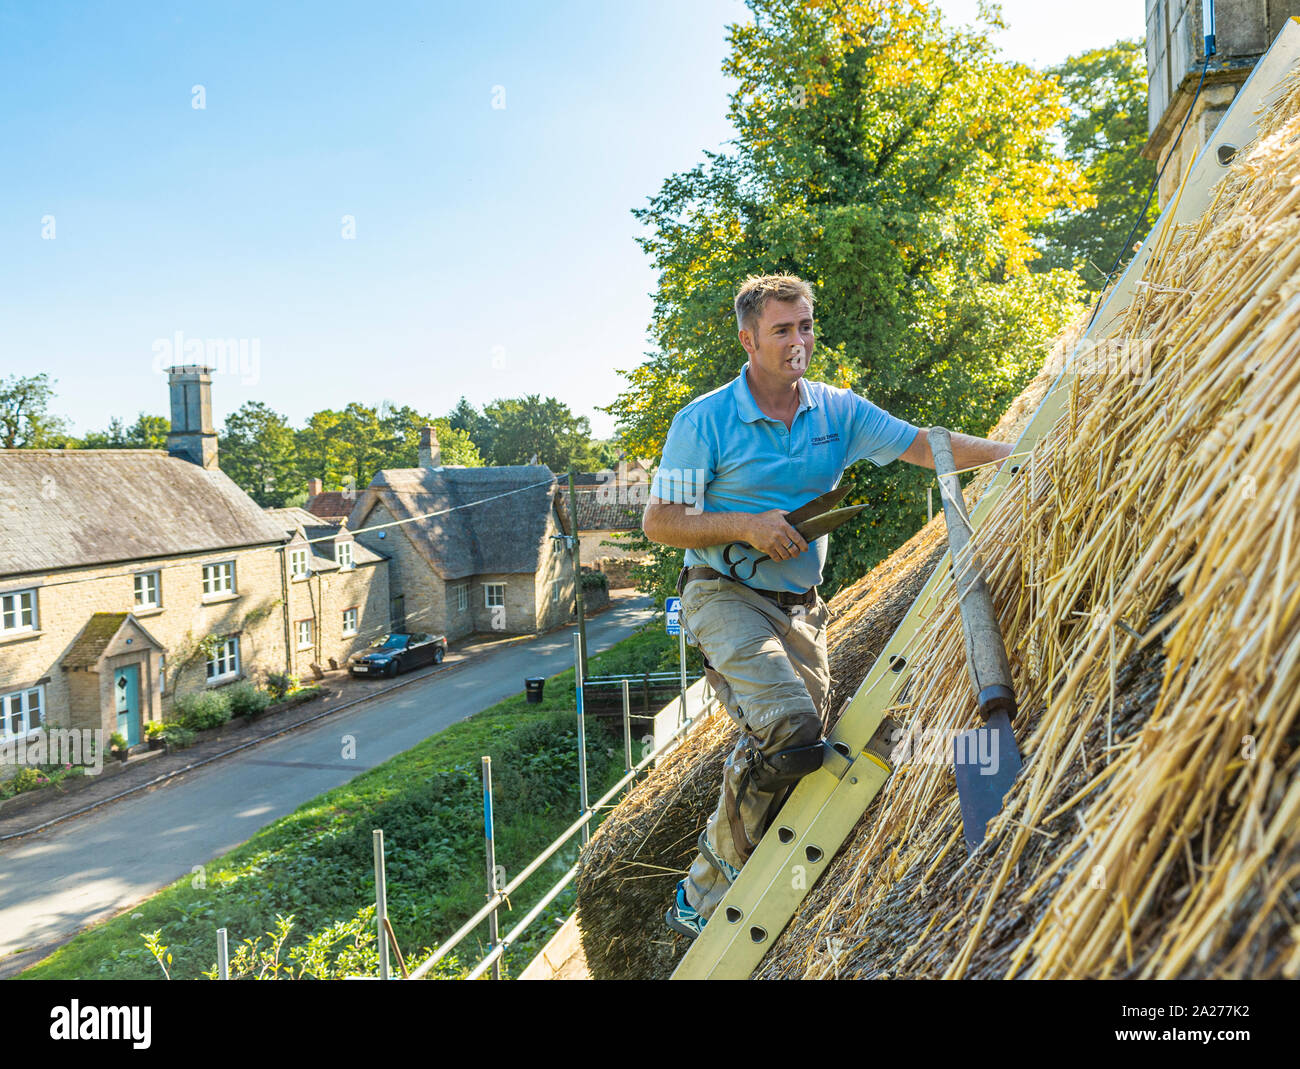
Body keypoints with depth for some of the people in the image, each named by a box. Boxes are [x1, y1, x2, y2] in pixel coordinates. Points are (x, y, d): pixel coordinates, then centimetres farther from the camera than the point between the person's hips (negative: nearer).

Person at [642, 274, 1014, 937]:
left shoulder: (837, 412, 5)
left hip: (799, 607, 6)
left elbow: (924, 446, 2)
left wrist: (1009, 451, -12)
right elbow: (659, 523, -7)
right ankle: (708, 895, -6)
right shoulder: (705, 421, -8)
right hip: (725, 594, -6)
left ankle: (702, 899, 20)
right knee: (788, 728, -27)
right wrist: (745, 526, -18)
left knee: (799, 752, 2)